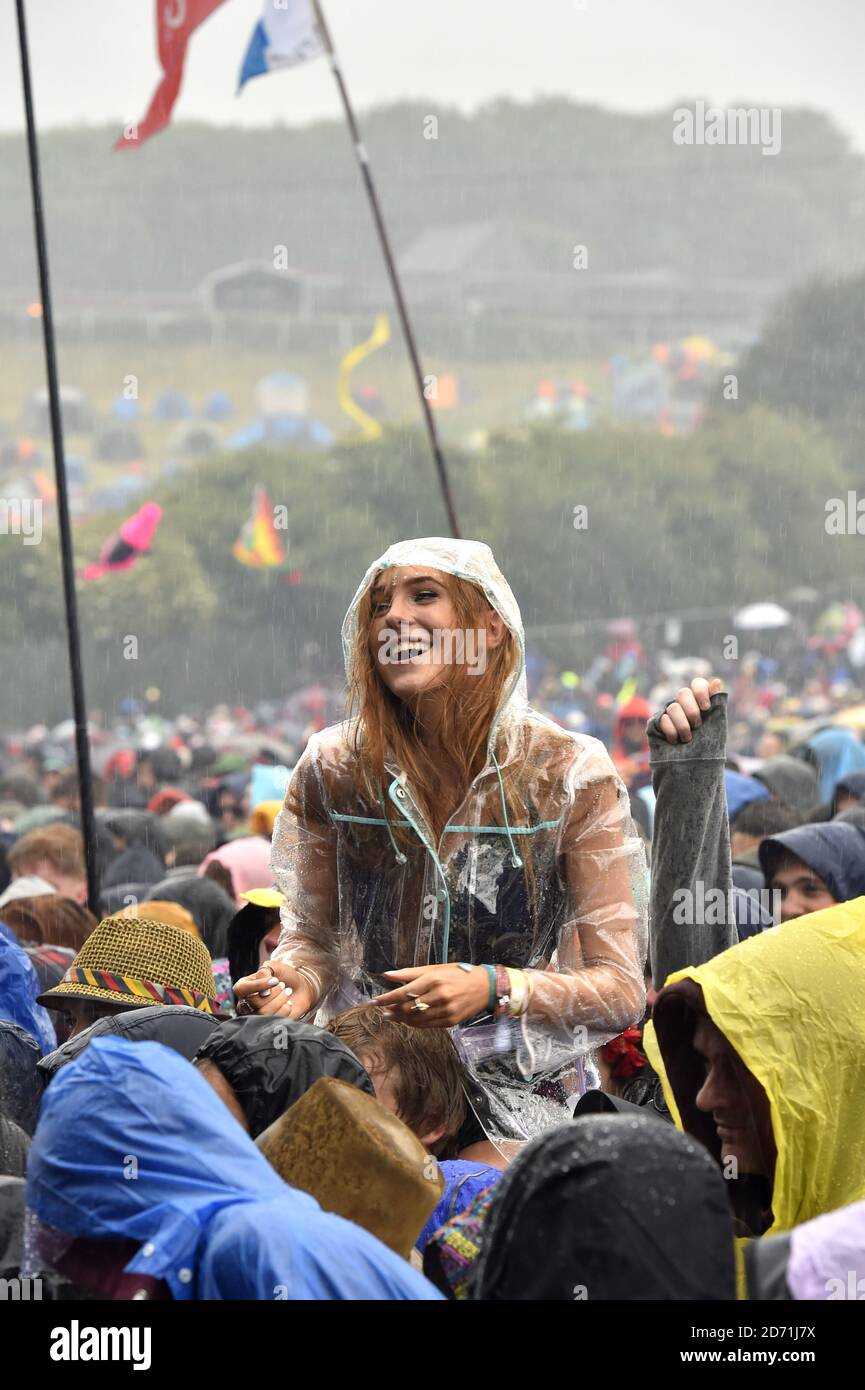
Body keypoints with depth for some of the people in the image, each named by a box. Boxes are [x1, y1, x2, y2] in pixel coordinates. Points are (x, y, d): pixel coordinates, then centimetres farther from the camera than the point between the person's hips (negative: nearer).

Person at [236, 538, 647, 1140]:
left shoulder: (570, 774, -5)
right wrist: (295, 980, -10)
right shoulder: (333, 770, 1)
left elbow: (623, 989, -5)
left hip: (523, 1097, -3)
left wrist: (494, 988, -21)